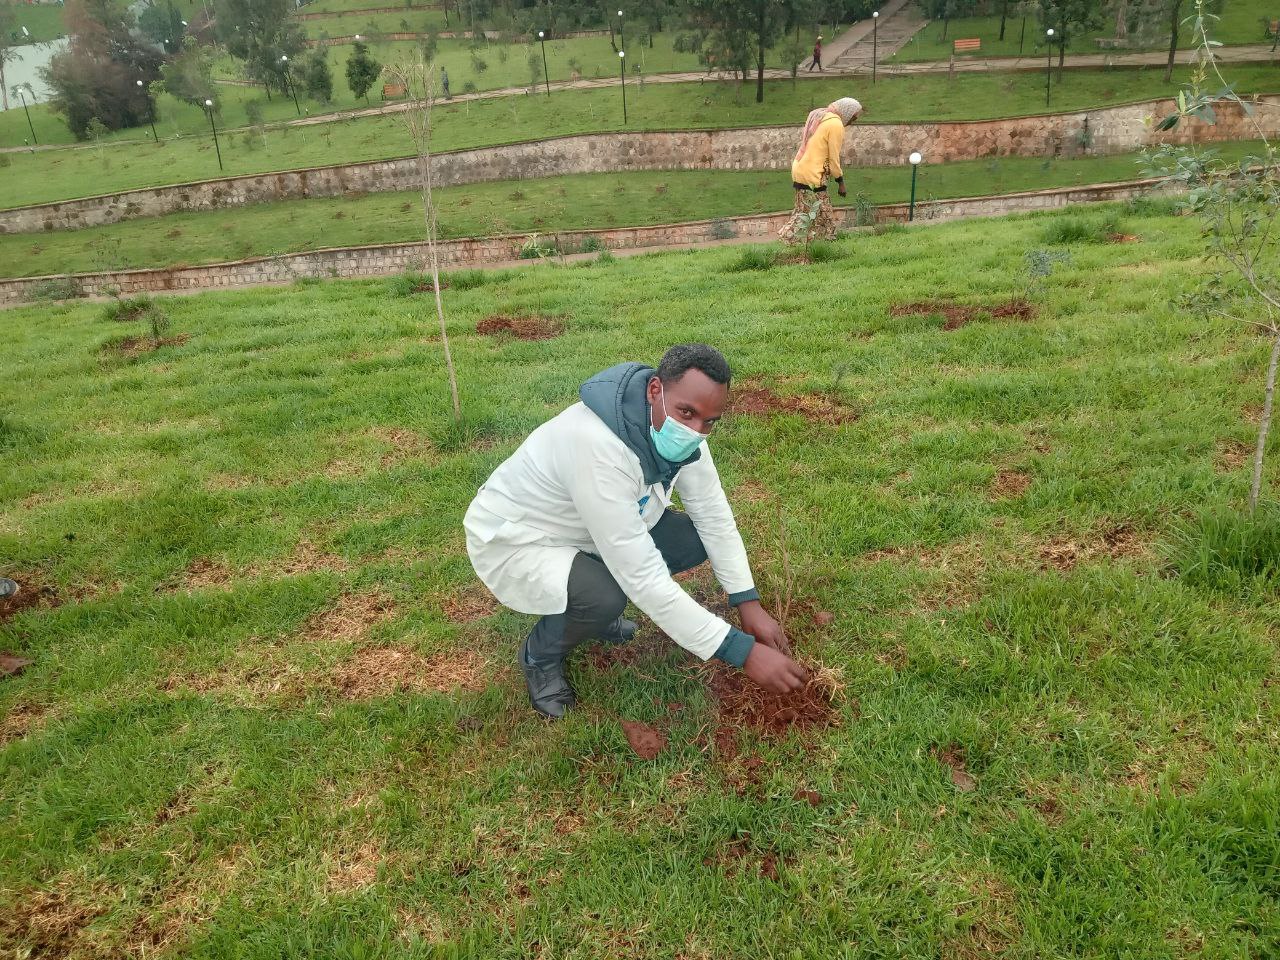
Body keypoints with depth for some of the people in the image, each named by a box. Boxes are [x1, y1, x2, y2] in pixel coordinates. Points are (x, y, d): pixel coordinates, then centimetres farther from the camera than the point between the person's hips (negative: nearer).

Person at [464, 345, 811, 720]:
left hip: (585, 531, 7)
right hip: (514, 539, -7)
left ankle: (592, 608, 14)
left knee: (695, 541, -7)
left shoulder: (676, 426, -16)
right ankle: (541, 654, 1)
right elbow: (644, 577, -39)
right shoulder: (598, 445, -40)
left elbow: (713, 512, -4)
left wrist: (749, 603, -10)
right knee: (605, 598, -34)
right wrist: (743, 652, -36)